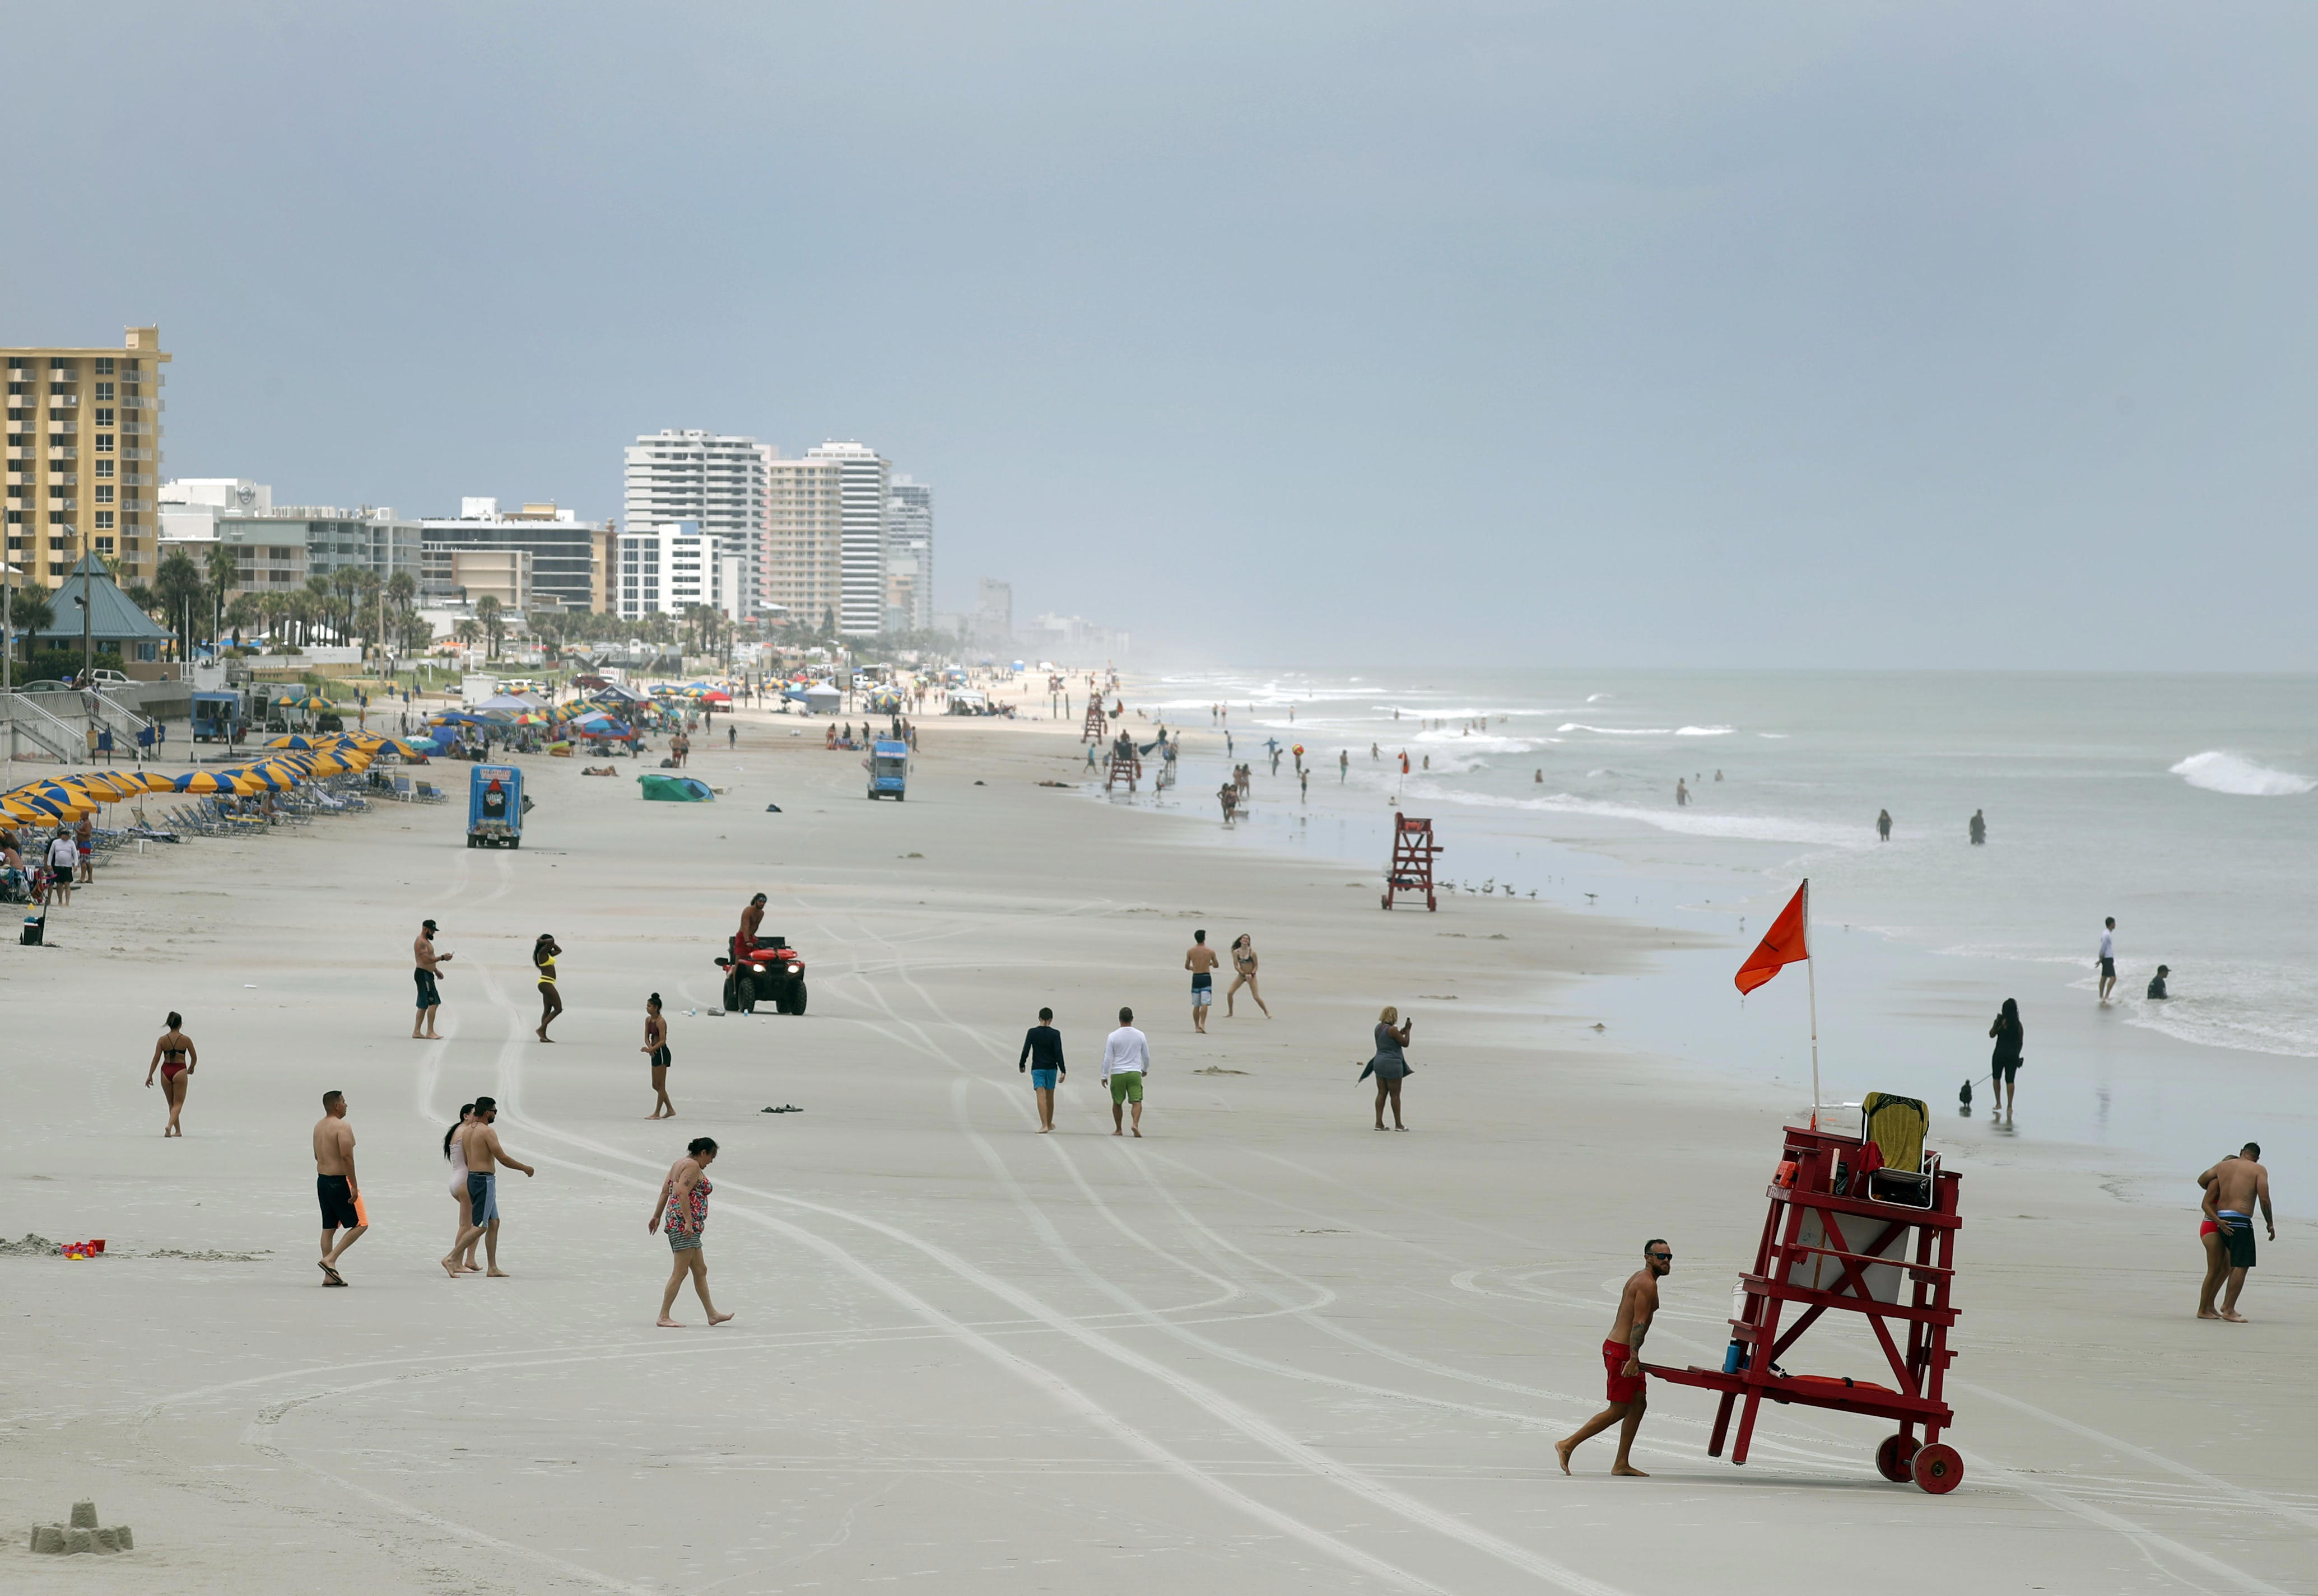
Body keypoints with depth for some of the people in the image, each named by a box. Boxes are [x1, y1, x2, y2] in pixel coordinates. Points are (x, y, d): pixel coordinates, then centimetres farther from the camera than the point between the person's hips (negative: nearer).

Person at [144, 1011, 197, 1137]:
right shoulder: (186, 1040, -5)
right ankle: (170, 1126, -24)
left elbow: (156, 1059, -4)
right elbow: (194, 1058, 3)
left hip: (166, 1071, 2)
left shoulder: (162, 1040, -2)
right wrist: (191, 1068, 24)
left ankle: (178, 1131, 21)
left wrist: (150, 1075, 0)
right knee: (178, 1103, 0)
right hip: (180, 1071, -2)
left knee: (171, 1103, 17)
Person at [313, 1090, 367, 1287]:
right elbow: (346, 1156, -22)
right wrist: (354, 1186, -20)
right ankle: (330, 1259, -10)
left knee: (329, 1228, 10)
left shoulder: (318, 1126, 13)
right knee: (361, 1224, 0)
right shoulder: (342, 1127, -14)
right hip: (340, 1181, -9)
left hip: (322, 1180, 9)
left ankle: (329, 1275, 10)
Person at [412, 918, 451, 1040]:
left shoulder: (426, 942, 21)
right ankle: (430, 1032, -17)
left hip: (427, 975, 11)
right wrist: (442, 958, -21)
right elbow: (426, 959, -24)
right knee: (434, 1002, -15)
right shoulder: (421, 942, -14)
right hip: (423, 974, -11)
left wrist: (436, 970, 22)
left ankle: (416, 1032, 12)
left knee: (424, 1005, 11)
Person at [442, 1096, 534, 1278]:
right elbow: (503, 1158, -15)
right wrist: (525, 1168, -3)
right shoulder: (488, 1132, -14)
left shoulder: (466, 1132, 12)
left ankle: (492, 1268, 13)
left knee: (494, 1223, 14)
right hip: (485, 1181, -9)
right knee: (480, 1227, -8)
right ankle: (451, 1259, -15)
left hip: (472, 1179, 9)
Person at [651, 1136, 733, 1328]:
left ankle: (712, 1315, 19)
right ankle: (664, 1317, -10)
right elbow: (682, 1193, -22)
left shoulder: (679, 1164, 19)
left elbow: (665, 1191, 18)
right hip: (684, 1223, -11)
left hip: (674, 1221, 11)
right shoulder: (693, 1166, -10)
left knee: (700, 1270, 14)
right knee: (680, 1272, -10)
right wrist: (688, 1222, -25)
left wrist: (657, 1217, 19)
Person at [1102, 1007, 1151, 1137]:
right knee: (1137, 1101, -4)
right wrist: (1145, 1069, 29)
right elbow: (1146, 1056, 11)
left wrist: (1104, 1076, 3)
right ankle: (1136, 1124, -26)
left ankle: (1118, 1129, 21)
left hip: (1118, 1074, 0)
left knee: (1117, 1103, 14)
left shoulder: (1113, 1036, -5)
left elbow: (1107, 1058, -4)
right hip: (1135, 1073, 0)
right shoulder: (1140, 1036, 1)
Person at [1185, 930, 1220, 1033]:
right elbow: (1216, 965, 11)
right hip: (1206, 977, -2)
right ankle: (1202, 1024, -21)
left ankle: (1197, 1026, 14)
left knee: (1196, 1005, 11)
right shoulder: (1210, 951, -2)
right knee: (1205, 1003, -6)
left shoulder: (1190, 951, 0)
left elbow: (1186, 966, 9)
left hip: (1196, 978, 2)